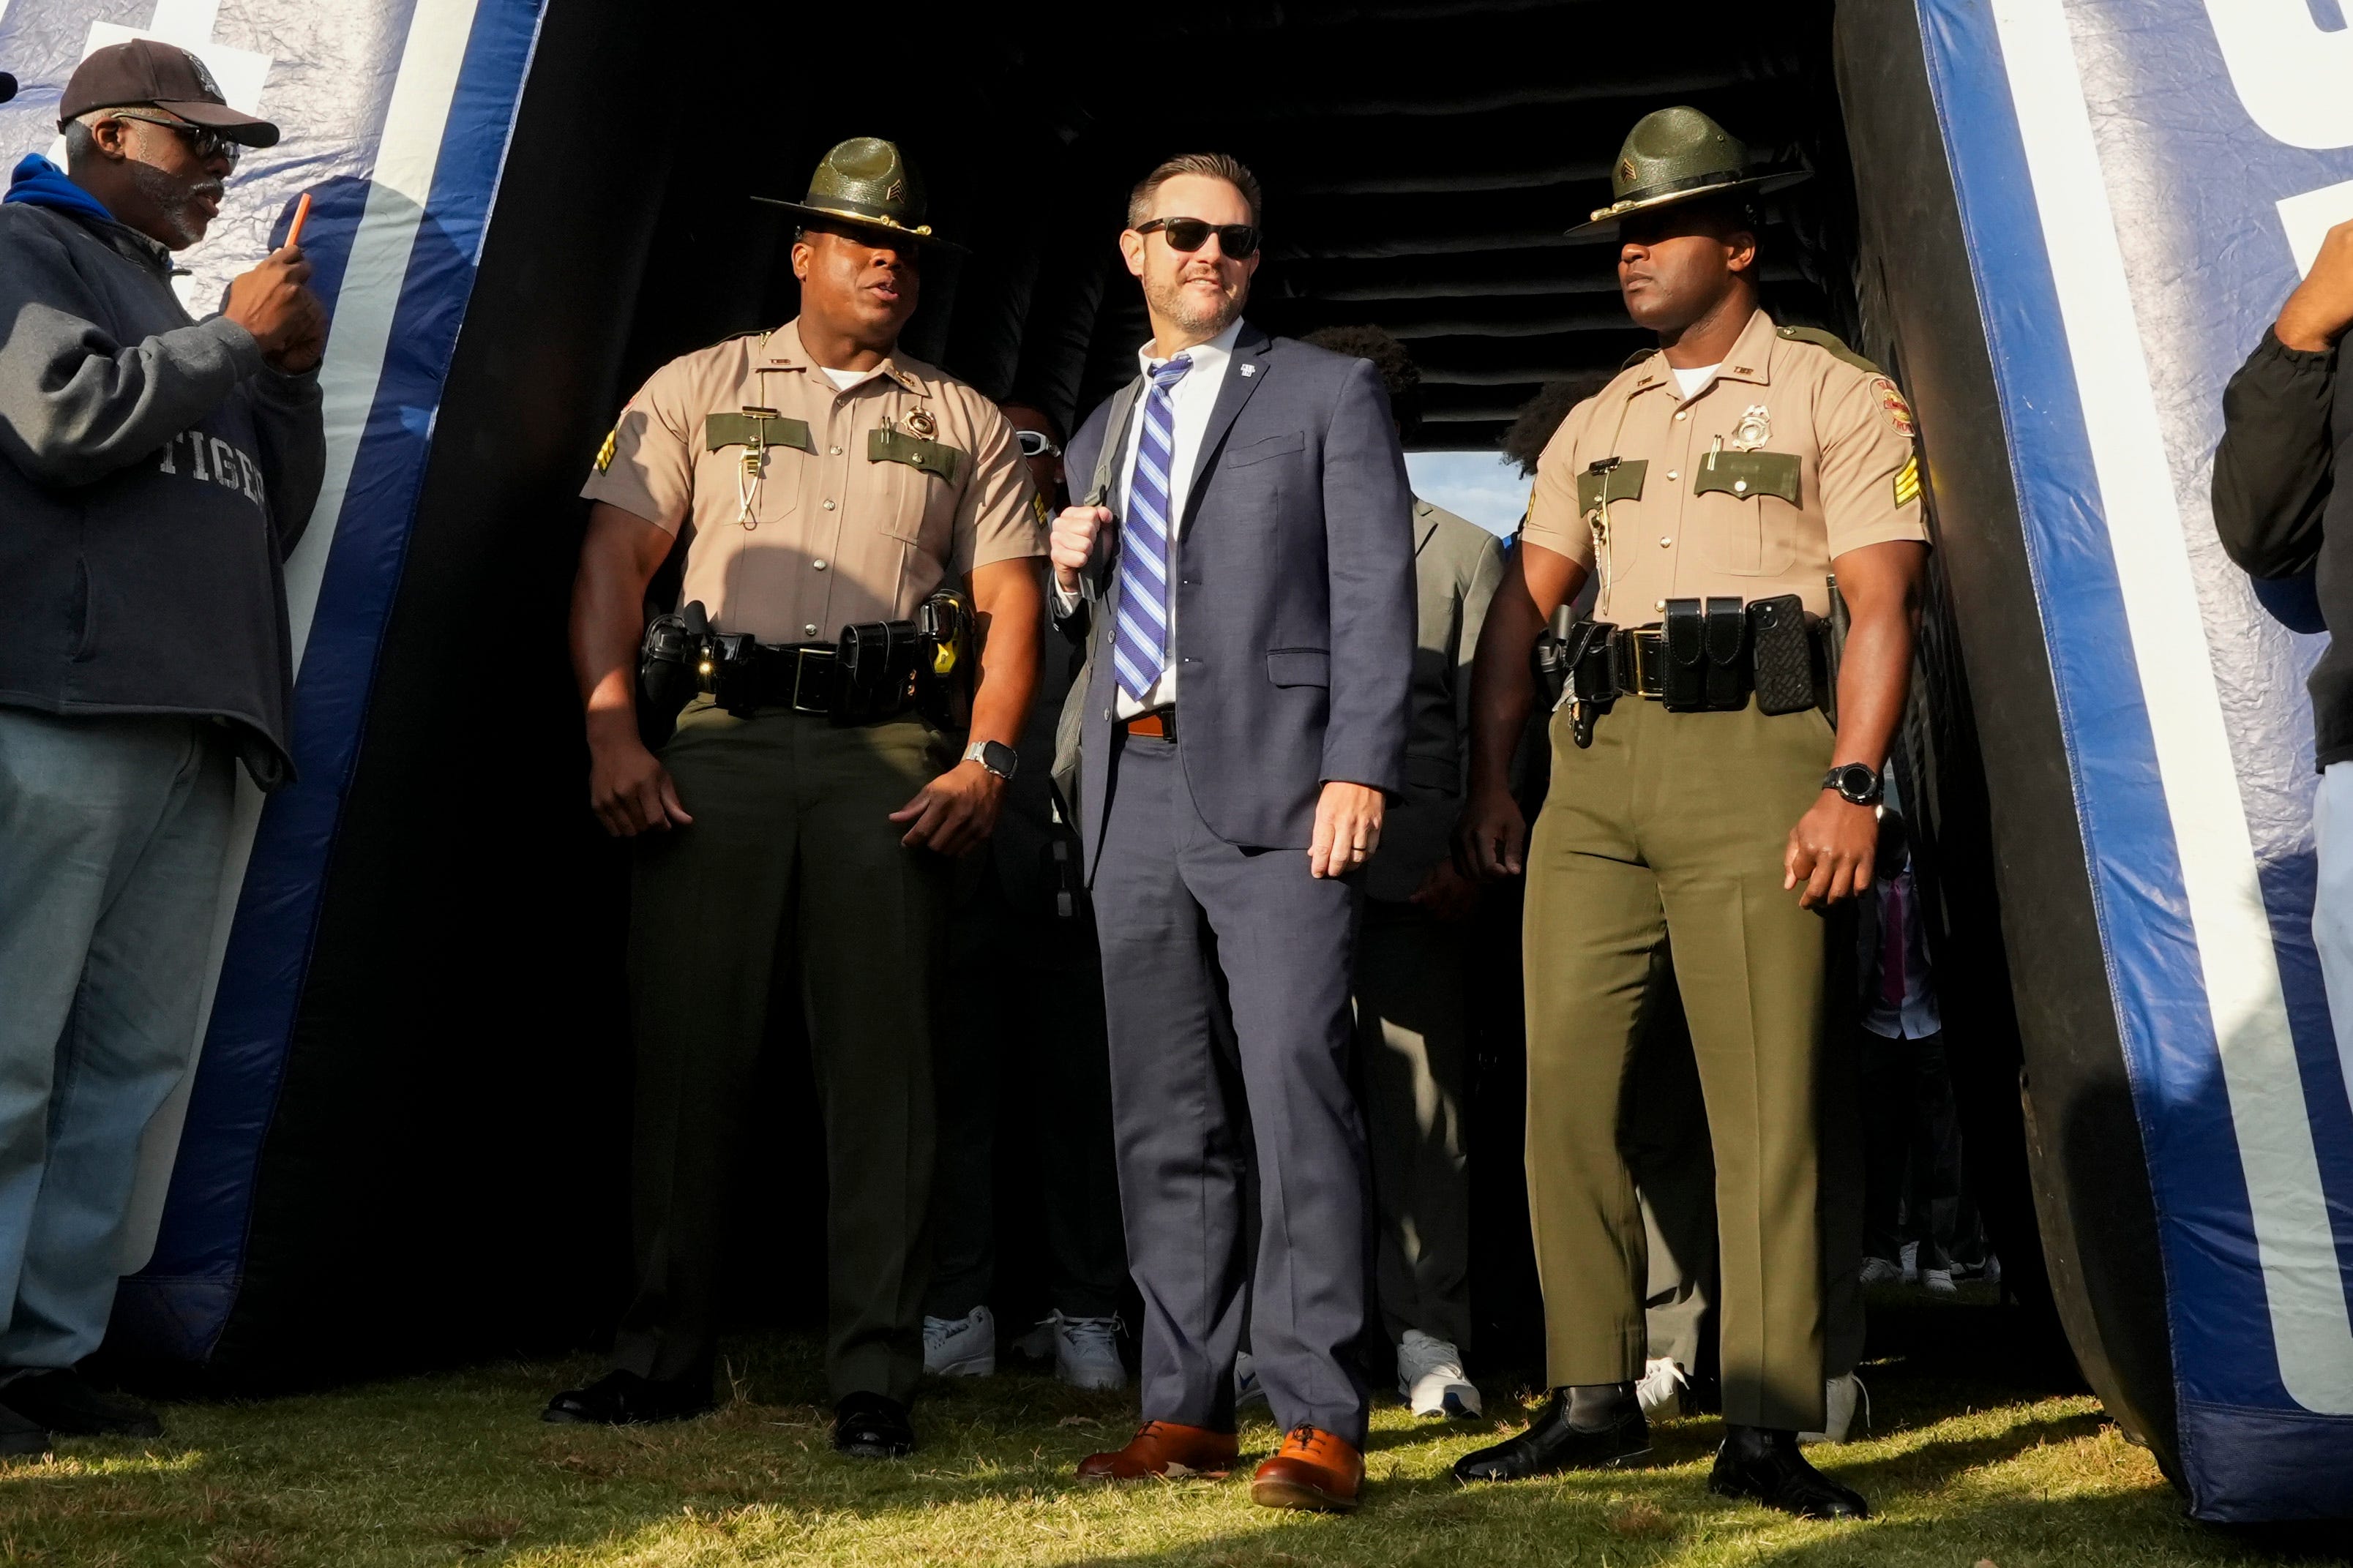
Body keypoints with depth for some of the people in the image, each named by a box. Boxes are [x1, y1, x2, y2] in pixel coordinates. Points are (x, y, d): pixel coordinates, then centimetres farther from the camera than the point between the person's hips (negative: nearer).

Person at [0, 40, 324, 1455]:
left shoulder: (175, 310, 28)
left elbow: (273, 520, 24)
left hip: (191, 727, 8)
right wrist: (238, 337, -2)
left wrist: (292, 376, 11)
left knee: (130, 1065, 5)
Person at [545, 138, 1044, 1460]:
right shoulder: (697, 389, 15)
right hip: (718, 741, 0)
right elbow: (613, 560, 7)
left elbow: (1011, 599, 8)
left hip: (891, 756, 0)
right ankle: (665, 1358, 14)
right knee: (688, 1051, 1)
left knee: (882, 1063, -1)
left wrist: (986, 759, -7)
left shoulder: (966, 423, 16)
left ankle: (876, 1378, 7)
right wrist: (612, 735, -6)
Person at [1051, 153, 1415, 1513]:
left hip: (1272, 782, -5)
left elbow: (1376, 591, -2)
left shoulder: (1329, 393, 8)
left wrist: (1359, 771, -14)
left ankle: (1321, 1423, -3)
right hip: (1134, 787, 6)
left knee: (1295, 1093, -10)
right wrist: (1076, 572, 4)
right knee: (1164, 1118, 7)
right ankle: (1187, 1406, 16)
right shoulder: (1104, 430, 24)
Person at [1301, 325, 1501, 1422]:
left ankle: (1429, 1335, 6)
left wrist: (1460, 851, -5)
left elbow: (1484, 720, 6)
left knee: (1422, 1099, -2)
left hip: (1410, 865, -2)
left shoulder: (1464, 554, 13)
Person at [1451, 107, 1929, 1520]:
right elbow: (1523, 605, 18)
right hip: (1597, 766, 5)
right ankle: (1595, 1400, 14)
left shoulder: (1839, 395, 5)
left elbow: (1882, 603, -4)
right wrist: (1490, 778, 9)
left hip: (1754, 758, -5)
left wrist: (1852, 785, -15)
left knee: (1764, 1098, -5)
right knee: (1566, 1077, 2)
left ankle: (1766, 1430, 4)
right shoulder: (1598, 422, 20)